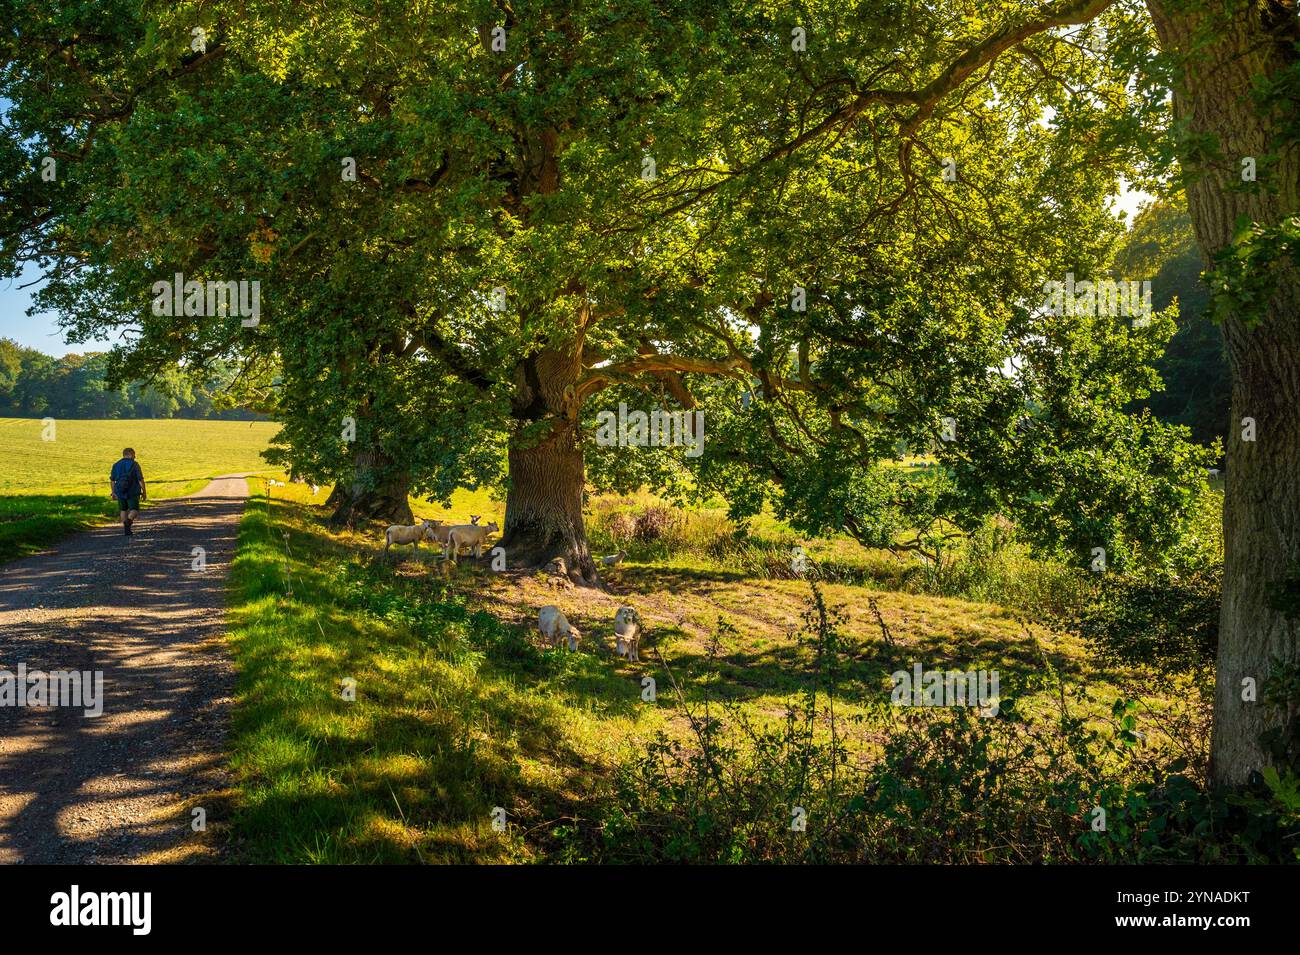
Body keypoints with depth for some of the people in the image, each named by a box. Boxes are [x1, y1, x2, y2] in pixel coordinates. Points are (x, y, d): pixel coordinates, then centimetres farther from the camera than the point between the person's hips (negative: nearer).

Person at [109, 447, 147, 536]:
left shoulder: (116, 465, 5)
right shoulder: (134, 465, -8)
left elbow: (112, 480, 12)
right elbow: (140, 480, -11)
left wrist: (113, 492, 21)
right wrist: (144, 492, -3)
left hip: (120, 492, 4)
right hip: (133, 492, -4)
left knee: (124, 510, 17)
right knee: (134, 510, 3)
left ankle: (126, 530, 14)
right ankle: (128, 521, -27)